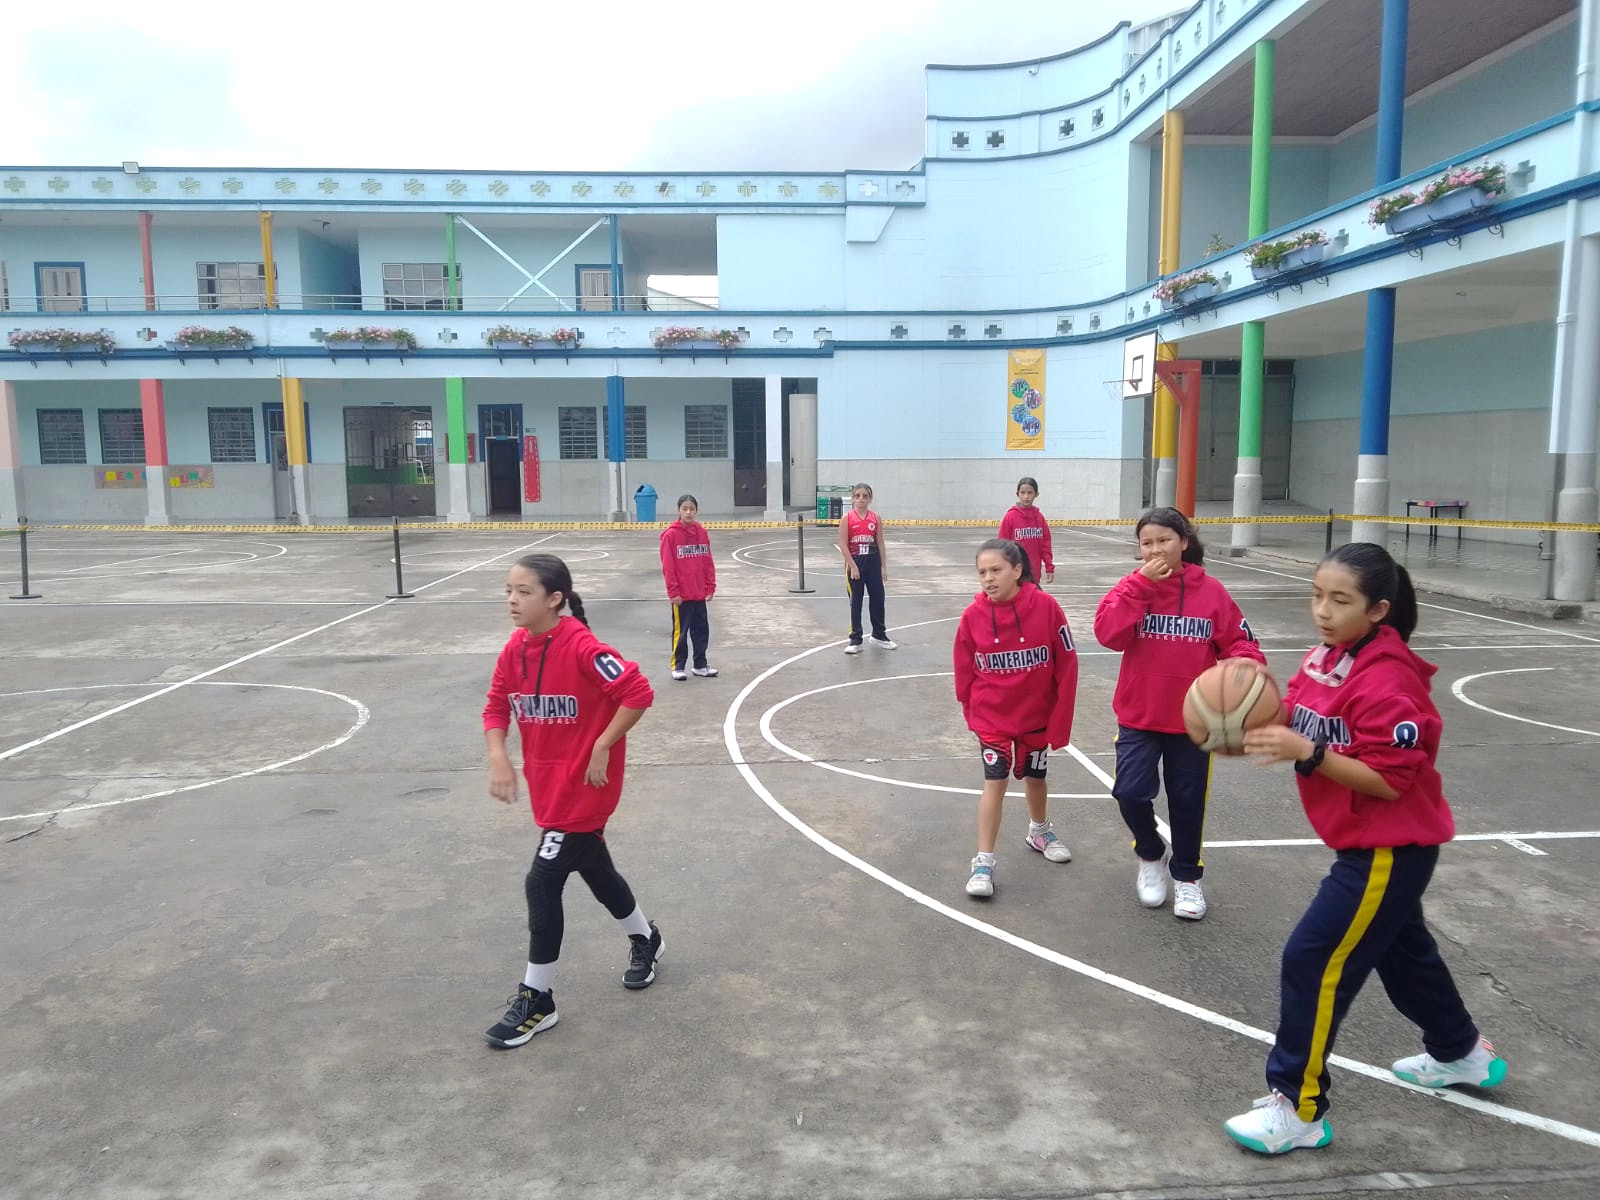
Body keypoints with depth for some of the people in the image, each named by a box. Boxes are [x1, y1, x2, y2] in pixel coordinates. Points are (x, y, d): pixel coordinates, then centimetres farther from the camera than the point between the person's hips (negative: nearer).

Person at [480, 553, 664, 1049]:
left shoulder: (582, 647, -24)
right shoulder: (515, 649, -1)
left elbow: (638, 692, -25)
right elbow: (496, 707, 8)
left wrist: (601, 749, -20)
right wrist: (498, 758, -8)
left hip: (585, 784, -8)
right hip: (547, 785, 8)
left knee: (542, 883, -7)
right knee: (596, 872, 22)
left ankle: (536, 1001, 9)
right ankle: (645, 939, 47)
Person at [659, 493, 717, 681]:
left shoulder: (702, 533, 5)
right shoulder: (671, 535, -9)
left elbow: (708, 562, 8)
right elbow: (667, 566, -10)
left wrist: (711, 587, 5)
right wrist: (673, 591, -12)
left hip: (700, 594, 5)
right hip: (681, 595, -5)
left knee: (702, 629, 12)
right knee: (680, 631, 4)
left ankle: (700, 665, 24)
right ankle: (678, 666, 15)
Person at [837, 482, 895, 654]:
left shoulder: (875, 518, 2)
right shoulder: (847, 518, -6)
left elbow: (880, 543, 4)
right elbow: (843, 545, -9)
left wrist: (884, 566, 2)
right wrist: (853, 566, -14)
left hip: (873, 561, 3)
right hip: (854, 562, -3)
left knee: (877, 598, 10)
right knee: (855, 601, 4)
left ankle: (879, 635, 28)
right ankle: (855, 640, 11)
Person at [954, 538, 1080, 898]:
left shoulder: (1045, 606, -19)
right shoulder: (973, 615, -14)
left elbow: (1066, 666, -12)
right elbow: (964, 670, -2)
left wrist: (1060, 722, -10)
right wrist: (972, 713, 5)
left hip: (1037, 716, 1)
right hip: (992, 718, -1)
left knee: (1034, 777, 19)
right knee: (994, 783, -4)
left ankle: (1039, 831, 47)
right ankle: (984, 862, 5)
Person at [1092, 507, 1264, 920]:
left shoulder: (1211, 591, -6)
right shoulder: (1131, 587, -6)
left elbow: (1240, 642, -2)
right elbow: (1108, 634, -21)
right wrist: (1143, 585, -24)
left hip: (1193, 717, 0)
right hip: (1139, 716, 0)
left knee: (1188, 800, 11)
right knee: (1131, 792, -8)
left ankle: (1186, 875, 34)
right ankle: (1151, 856, 23)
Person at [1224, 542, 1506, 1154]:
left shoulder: (1386, 682, -25)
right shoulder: (1325, 658, 0)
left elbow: (1389, 781, -25)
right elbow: (1301, 726, 2)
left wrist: (1307, 752, -33)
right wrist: (1262, 727, -19)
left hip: (1390, 849, -9)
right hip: (1370, 845, 9)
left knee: (1312, 961, -7)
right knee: (1401, 949, 27)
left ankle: (1298, 1108, 6)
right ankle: (1461, 1054, 52)